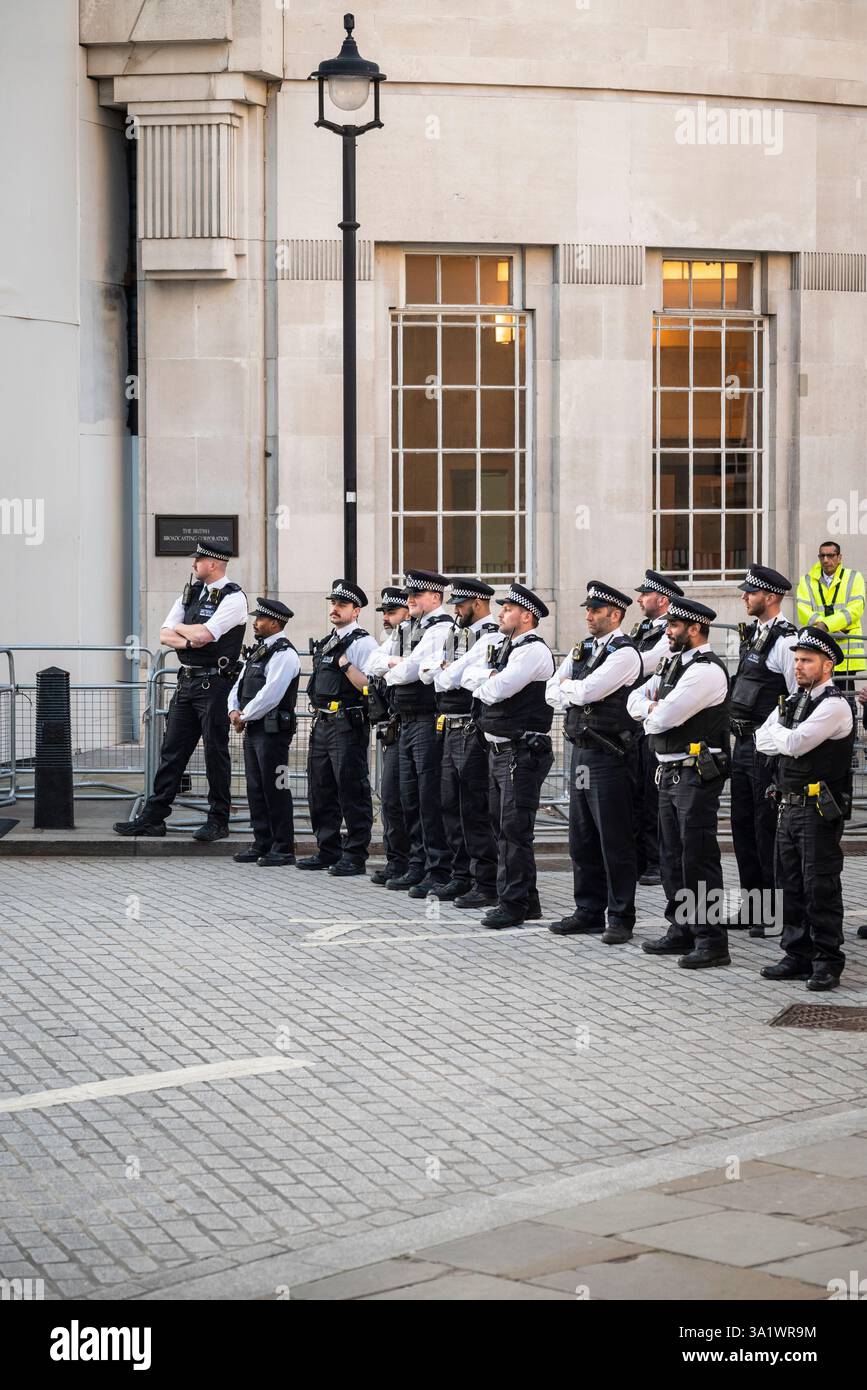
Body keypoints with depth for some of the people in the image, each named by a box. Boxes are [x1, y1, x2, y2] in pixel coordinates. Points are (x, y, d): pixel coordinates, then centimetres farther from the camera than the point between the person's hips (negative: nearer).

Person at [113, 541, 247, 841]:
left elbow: (203, 635, -22)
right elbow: (165, 635, 9)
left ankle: (218, 821, 6)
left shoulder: (233, 598, -10)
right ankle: (153, 818, 9)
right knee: (172, 749, 7)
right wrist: (189, 640, -10)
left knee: (216, 752, -2)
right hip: (187, 681, 8)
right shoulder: (191, 592, 14)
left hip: (215, 684, -8)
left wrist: (180, 629, -2)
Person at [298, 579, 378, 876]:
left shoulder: (363, 643, -7)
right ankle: (327, 851, 21)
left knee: (352, 792, -6)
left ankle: (355, 856, -2)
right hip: (322, 724, 9)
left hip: (348, 726, -9)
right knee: (320, 792, 12)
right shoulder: (325, 643, 19)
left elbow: (369, 686, -17)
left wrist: (344, 662, -20)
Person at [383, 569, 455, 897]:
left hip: (429, 723, -10)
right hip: (408, 723, 10)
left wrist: (392, 671, 1)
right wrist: (399, 664, -2)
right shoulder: (418, 628, 19)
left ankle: (438, 873, -6)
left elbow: (411, 670, -19)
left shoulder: (440, 629, -12)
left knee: (430, 800, -8)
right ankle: (418, 867, 21)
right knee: (411, 799, 14)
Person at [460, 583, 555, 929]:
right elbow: (467, 676, 9)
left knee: (514, 829, -9)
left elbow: (497, 689, -21)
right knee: (502, 827, 13)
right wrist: (491, 675, -9)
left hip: (522, 754, -10)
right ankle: (526, 901, 19)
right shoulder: (502, 648, 18)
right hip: (497, 751, 10)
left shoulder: (534, 650, -12)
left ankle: (513, 904, -6)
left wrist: (483, 683, 0)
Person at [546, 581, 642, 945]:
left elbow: (588, 690, -20)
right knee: (582, 837, 12)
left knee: (615, 840, -3)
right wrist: (575, 697, -6)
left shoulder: (624, 653, -10)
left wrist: (567, 688, 0)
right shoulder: (582, 650, 16)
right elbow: (551, 693, 12)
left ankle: (620, 916, 3)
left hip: (609, 755, -8)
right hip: (581, 751, 8)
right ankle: (589, 911, 19)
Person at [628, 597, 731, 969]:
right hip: (670, 771, 10)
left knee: (699, 858, -8)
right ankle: (681, 931, 24)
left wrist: (651, 715, 1)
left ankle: (712, 941, -5)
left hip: (696, 774, -10)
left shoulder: (707, 670, -16)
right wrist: (653, 709, -6)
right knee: (672, 855, 15)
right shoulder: (672, 665, 15)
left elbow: (664, 717, -21)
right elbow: (634, 701, 15)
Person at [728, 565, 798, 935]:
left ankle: (772, 912, 3)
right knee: (743, 824, 13)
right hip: (743, 744, 9)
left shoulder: (786, 640, -14)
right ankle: (751, 905, 21)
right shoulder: (751, 634, 13)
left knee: (767, 828, -4)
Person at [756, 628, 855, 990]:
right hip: (790, 806, 8)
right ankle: (798, 956, 20)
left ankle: (827, 963, 0)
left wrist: (780, 733, 1)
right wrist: (789, 739, -6)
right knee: (790, 885, 11)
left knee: (821, 887, -5)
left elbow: (794, 743, -20)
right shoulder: (792, 701, 16)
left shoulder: (834, 705, -12)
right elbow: (762, 741, 10)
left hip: (820, 810, -8)